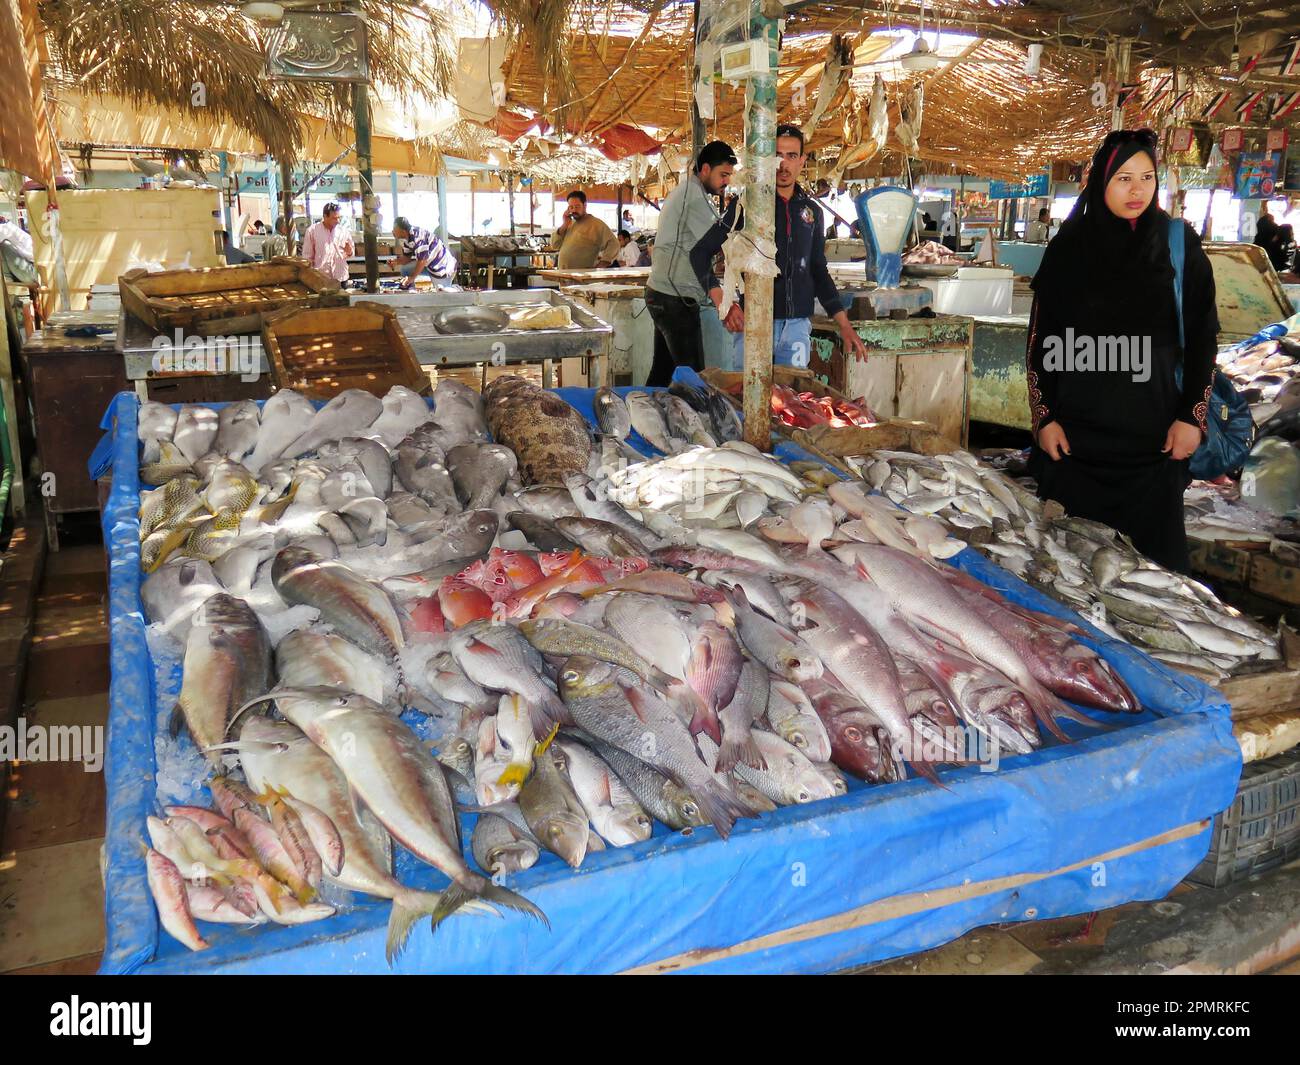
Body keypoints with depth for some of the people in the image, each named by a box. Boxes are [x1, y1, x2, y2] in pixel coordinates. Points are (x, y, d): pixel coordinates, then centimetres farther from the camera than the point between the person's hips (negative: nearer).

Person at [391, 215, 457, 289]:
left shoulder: (417, 235, -27)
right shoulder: (405, 239, 0)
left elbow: (422, 260, -27)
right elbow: (407, 258, 7)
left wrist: (412, 277, -21)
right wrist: (396, 261, -12)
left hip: (444, 269, -9)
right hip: (430, 265, 9)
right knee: (404, 269, 7)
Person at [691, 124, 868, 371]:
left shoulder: (812, 211, 11)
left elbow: (818, 271, 18)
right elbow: (701, 252, -1)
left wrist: (844, 325, 12)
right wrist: (722, 303, -15)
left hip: (798, 326, 4)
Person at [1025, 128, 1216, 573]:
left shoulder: (1180, 244, 1)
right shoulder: (1068, 247, 1)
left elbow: (1203, 334, 3)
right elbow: (1040, 337, 2)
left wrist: (1192, 415, -3)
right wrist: (1043, 417, -3)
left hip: (1153, 426, 0)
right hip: (1076, 426, 0)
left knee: (1154, 545, 3)